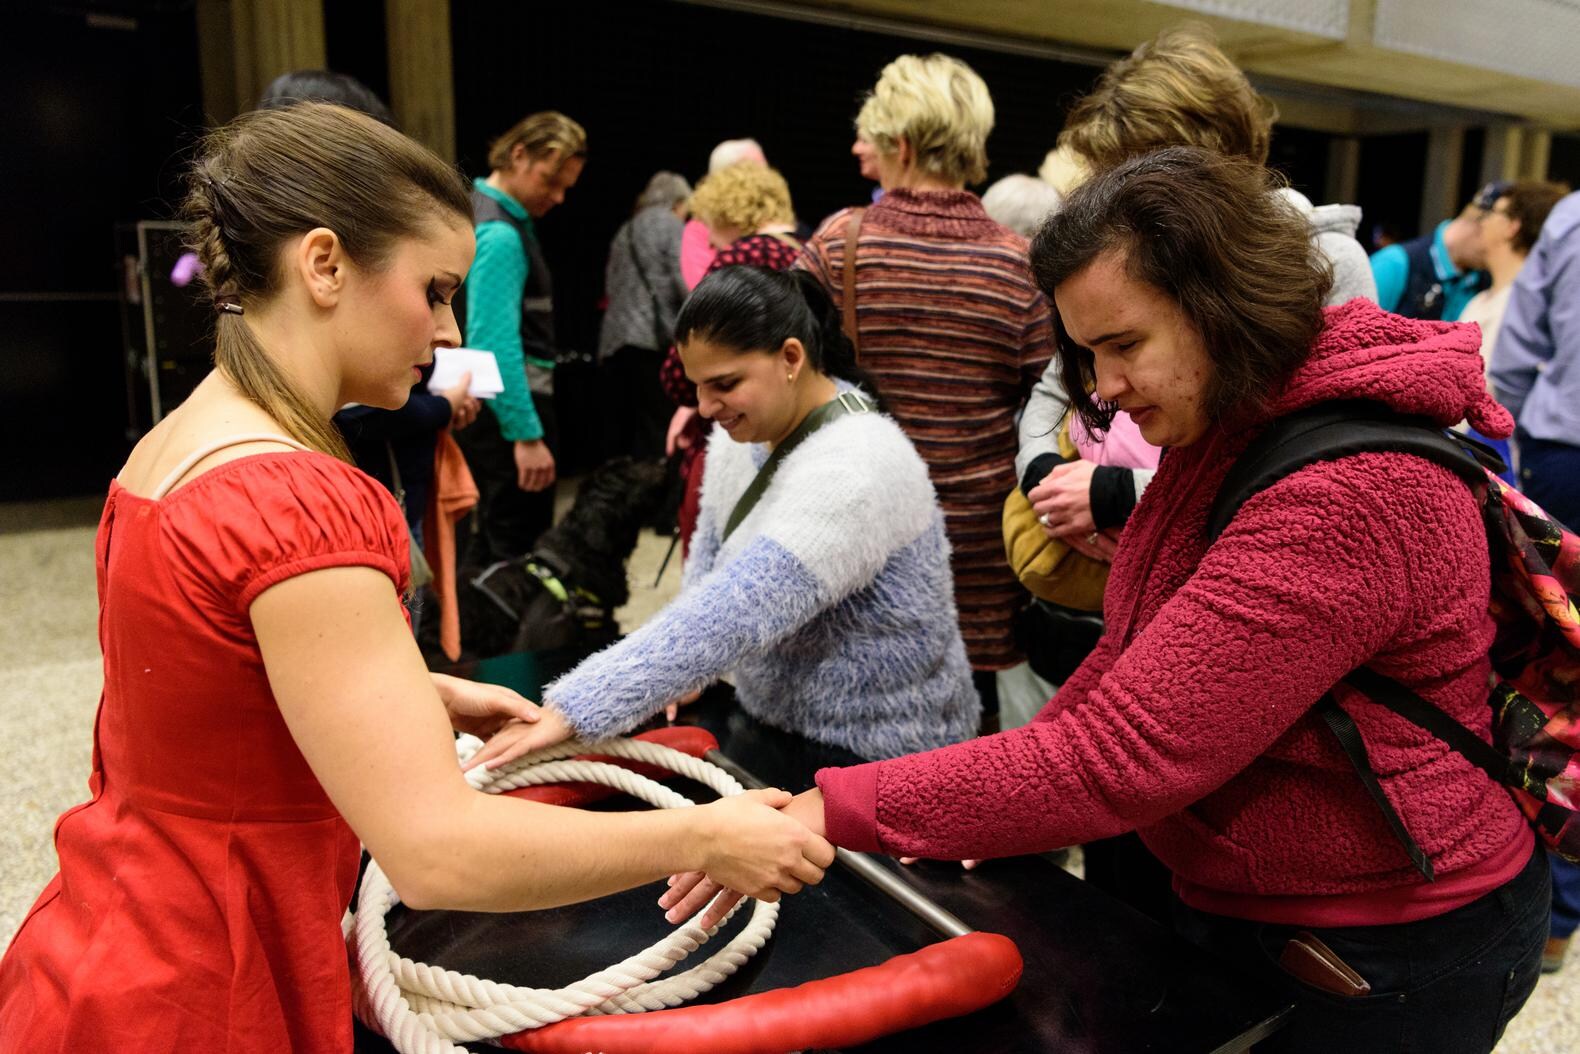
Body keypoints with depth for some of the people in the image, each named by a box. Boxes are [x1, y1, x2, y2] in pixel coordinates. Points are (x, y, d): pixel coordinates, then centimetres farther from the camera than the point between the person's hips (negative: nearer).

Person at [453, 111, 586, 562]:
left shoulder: (497, 216, 13)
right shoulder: (500, 235, -18)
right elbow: (495, 343, -24)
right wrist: (527, 436, -24)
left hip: (492, 407, 10)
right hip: (511, 407, -10)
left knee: (493, 541, 17)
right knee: (519, 546, -4)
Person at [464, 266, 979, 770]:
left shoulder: (852, 471, -29)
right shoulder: (748, 428, -2)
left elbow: (735, 614, -37)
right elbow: (711, 564, 6)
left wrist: (571, 711, -38)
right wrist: (682, 670, -9)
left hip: (867, 755, -7)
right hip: (771, 718, 7)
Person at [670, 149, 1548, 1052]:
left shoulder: (1347, 501, -31)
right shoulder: (1227, 433, 1)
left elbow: (1120, 758, -33)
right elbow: (1138, 651, 8)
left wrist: (838, 811, -29)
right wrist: (1004, 812, -3)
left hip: (1388, 961, -8)